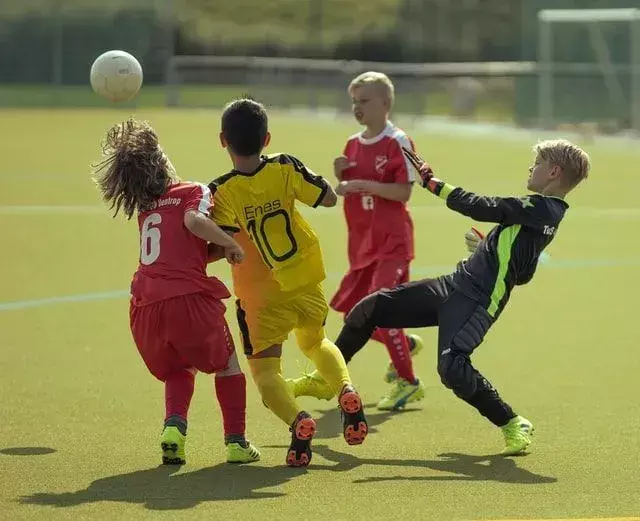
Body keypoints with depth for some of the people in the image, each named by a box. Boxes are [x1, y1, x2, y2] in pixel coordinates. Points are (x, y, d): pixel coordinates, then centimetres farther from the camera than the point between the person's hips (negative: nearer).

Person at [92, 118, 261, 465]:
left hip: (145, 308, 5)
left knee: (177, 371, 27)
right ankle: (236, 442, 13)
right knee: (226, 365, 20)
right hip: (188, 297, -5)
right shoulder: (193, 192, 5)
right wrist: (231, 244, -5)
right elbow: (194, 220, -17)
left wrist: (219, 250, 14)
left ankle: (174, 425, 0)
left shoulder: (145, 209, 22)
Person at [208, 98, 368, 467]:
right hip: (307, 284, 4)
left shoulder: (223, 192, -18)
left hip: (262, 296, -4)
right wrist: (308, 175, 15)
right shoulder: (285, 169, -10)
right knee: (316, 343, 30)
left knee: (265, 369, 5)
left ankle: (298, 419, -25)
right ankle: (346, 390, 1)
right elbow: (329, 198, -2)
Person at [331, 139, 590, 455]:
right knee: (367, 310, 9)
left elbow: (480, 208, -18)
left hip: (477, 302, -10)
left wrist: (431, 182, -10)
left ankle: (513, 426, -9)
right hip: (454, 286, 10)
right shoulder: (545, 214, 16)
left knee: (451, 367, -29)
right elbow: (521, 274, 23)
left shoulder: (541, 207, -13)